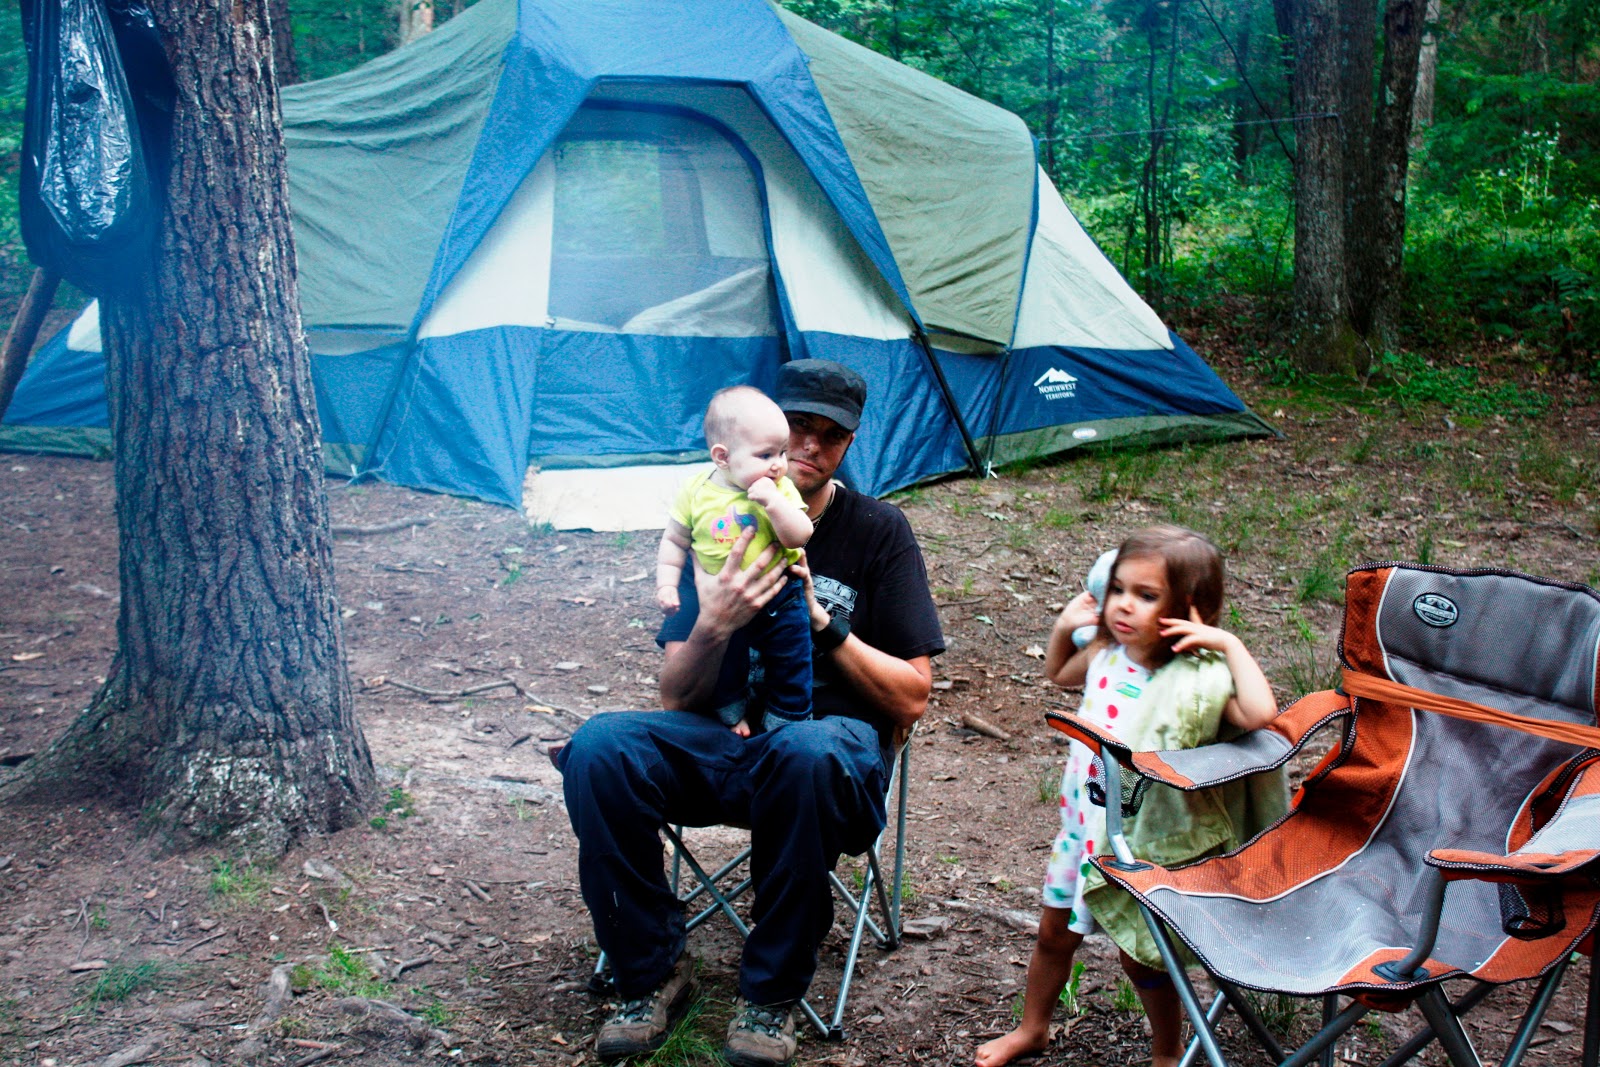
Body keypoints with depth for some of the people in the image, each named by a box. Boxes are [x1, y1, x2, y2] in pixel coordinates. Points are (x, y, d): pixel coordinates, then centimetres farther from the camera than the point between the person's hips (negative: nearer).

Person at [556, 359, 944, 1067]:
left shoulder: (877, 532, 0)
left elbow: (912, 698, -2)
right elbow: (677, 699, 2)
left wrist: (821, 623, -14)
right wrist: (713, 625, -19)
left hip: (833, 746, -2)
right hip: (720, 744, 3)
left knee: (807, 752, -39)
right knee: (599, 748, -27)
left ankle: (771, 992, -17)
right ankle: (652, 972, -6)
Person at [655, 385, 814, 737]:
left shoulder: (782, 491, -11)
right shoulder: (696, 491, -11)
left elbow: (800, 537, -22)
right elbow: (674, 541, 1)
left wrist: (774, 502, -32)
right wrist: (666, 583, -6)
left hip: (779, 602, 0)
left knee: (790, 666, 7)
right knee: (720, 665, 16)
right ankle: (731, 715, 42)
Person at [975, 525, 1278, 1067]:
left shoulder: (1199, 676, -25)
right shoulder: (1108, 653, -6)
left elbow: (1260, 715, -44)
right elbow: (1059, 674, 17)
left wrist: (1230, 645, -36)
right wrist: (1063, 626, -1)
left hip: (1146, 840, -6)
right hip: (1084, 823, 6)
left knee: (1139, 955, 11)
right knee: (1054, 934, 23)